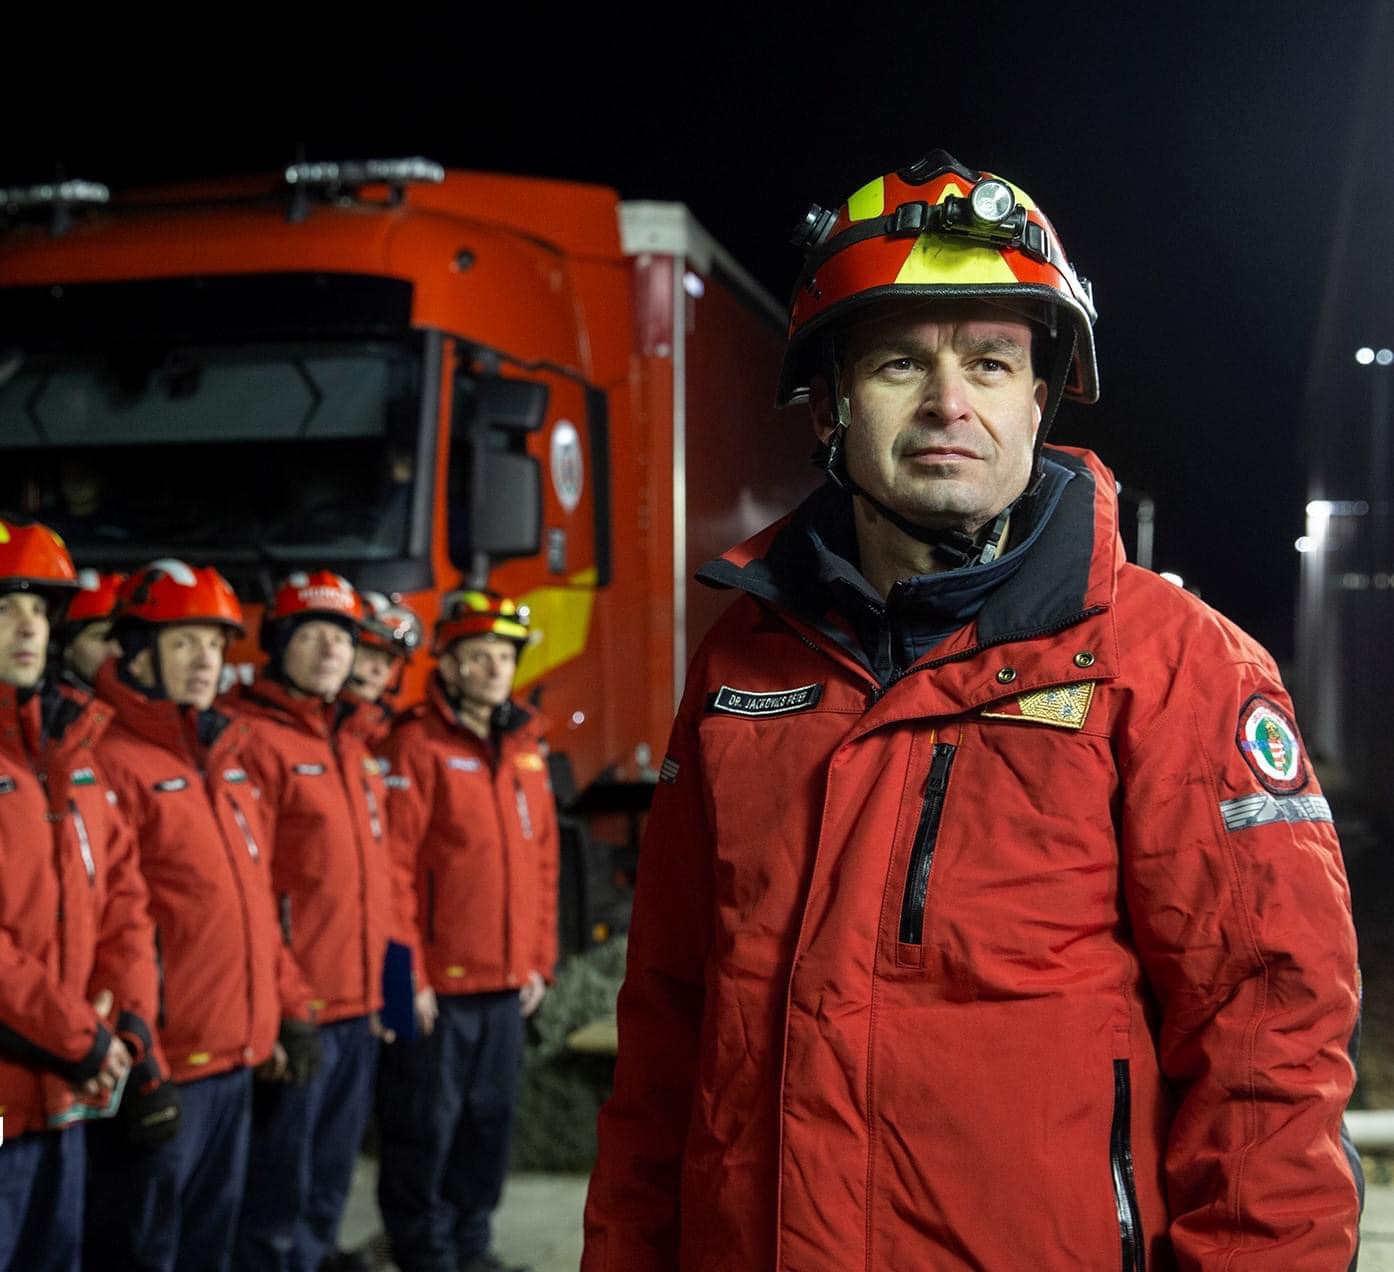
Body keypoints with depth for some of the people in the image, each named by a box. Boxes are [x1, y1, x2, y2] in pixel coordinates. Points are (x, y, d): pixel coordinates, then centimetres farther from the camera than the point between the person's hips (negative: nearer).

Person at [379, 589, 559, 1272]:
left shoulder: (524, 743, 11)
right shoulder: (418, 743, -9)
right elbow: (391, 867, -13)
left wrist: (539, 960, 11)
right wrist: (407, 975, -14)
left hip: (506, 983, 6)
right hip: (437, 985, -6)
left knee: (490, 1118, 15)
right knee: (427, 1125, 3)